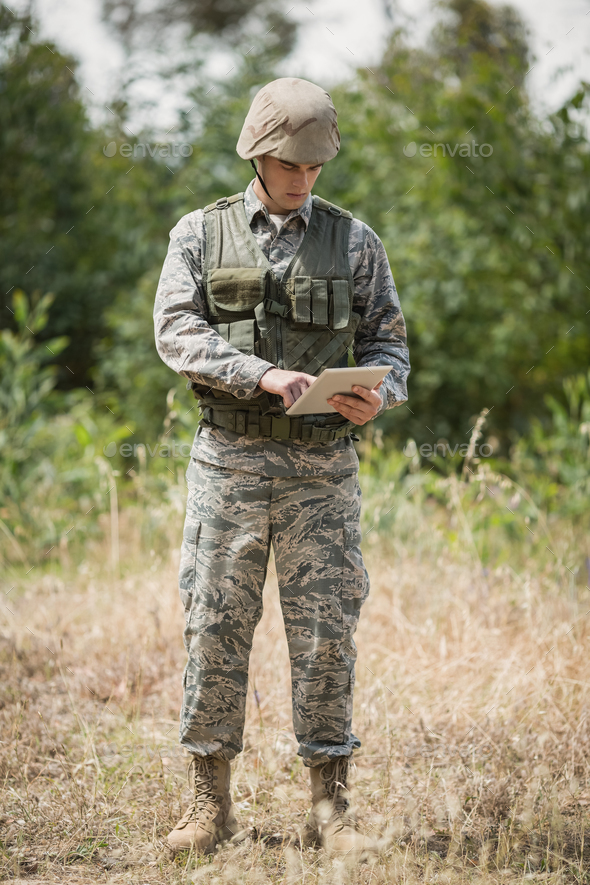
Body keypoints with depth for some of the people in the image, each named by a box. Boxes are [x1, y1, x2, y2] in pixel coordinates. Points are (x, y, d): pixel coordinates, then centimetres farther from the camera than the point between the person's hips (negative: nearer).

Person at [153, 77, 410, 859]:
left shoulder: (353, 241, 8)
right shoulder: (200, 235, 5)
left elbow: (387, 339, 8)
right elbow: (177, 332, -6)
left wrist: (379, 395, -14)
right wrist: (262, 374, -20)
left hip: (321, 465, 1)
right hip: (229, 461, 0)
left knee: (326, 632, 0)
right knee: (215, 628, 1)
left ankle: (330, 804, 9)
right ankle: (211, 802, 11)